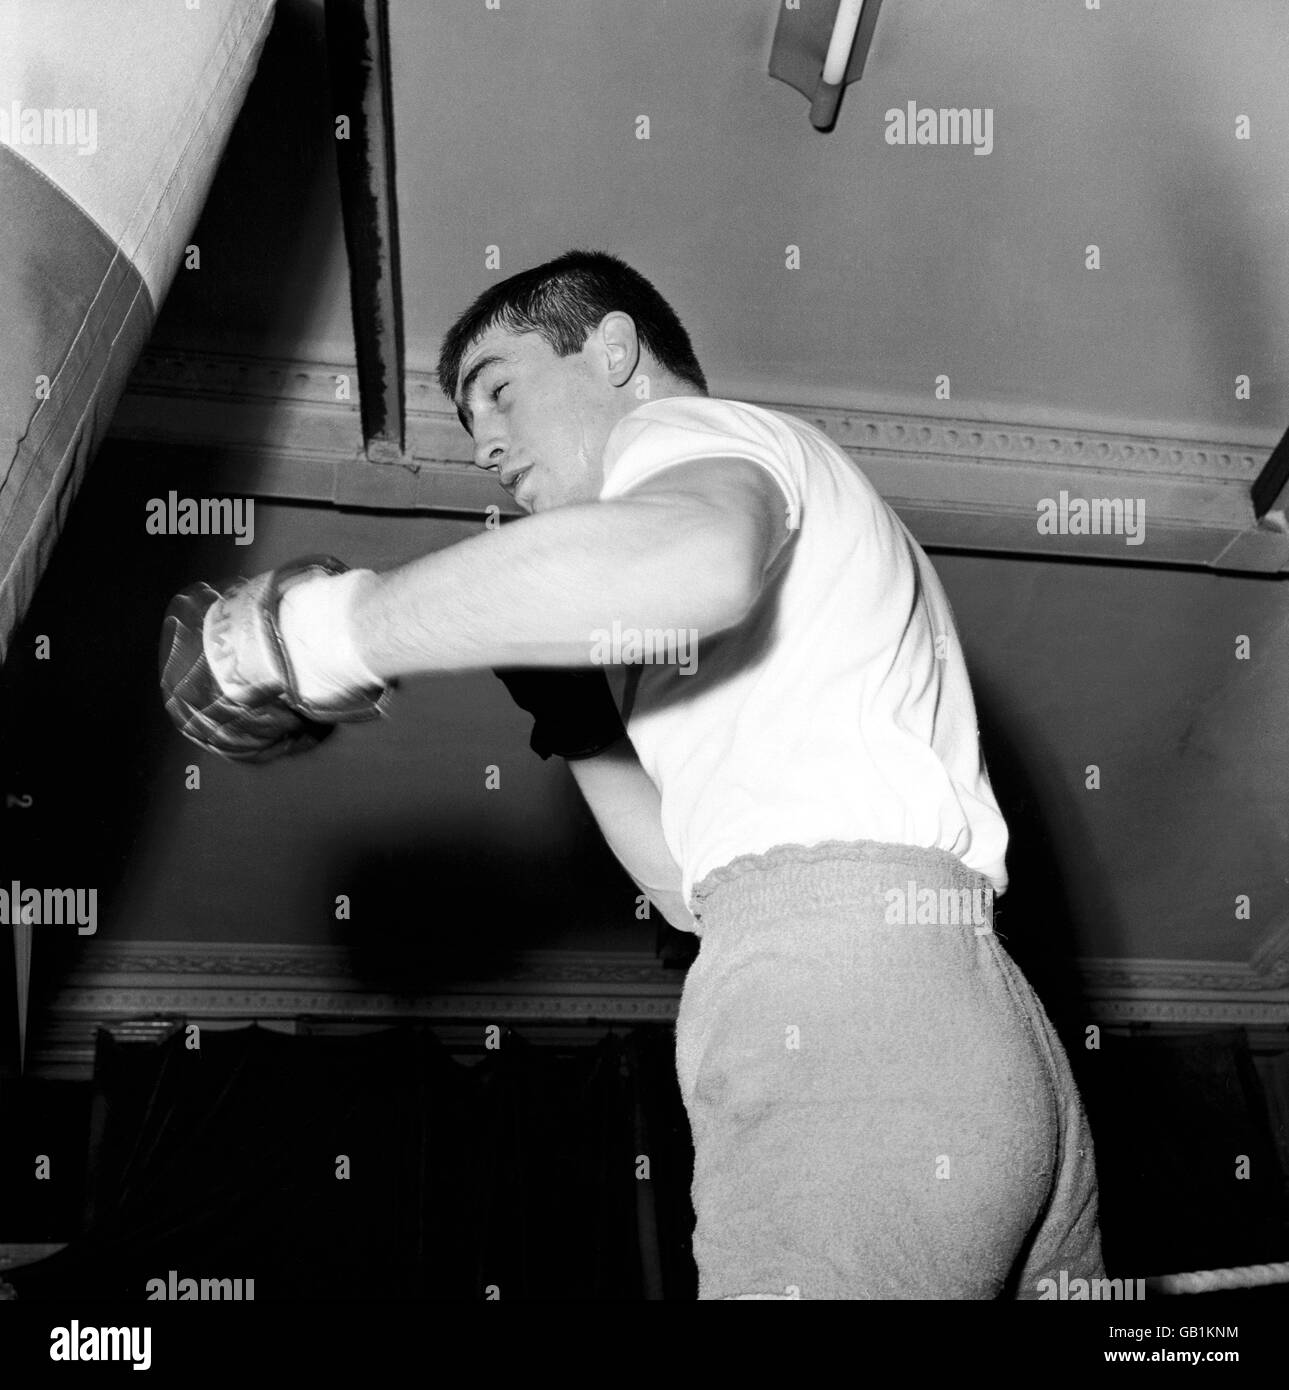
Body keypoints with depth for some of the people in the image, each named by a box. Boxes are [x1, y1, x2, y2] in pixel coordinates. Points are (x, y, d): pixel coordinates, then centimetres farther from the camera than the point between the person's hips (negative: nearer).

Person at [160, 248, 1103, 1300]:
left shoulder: (690, 427, 6)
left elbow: (695, 558, -24)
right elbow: (701, 884, 27)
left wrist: (332, 628, -16)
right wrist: (578, 711, 22)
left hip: (846, 1006, -10)